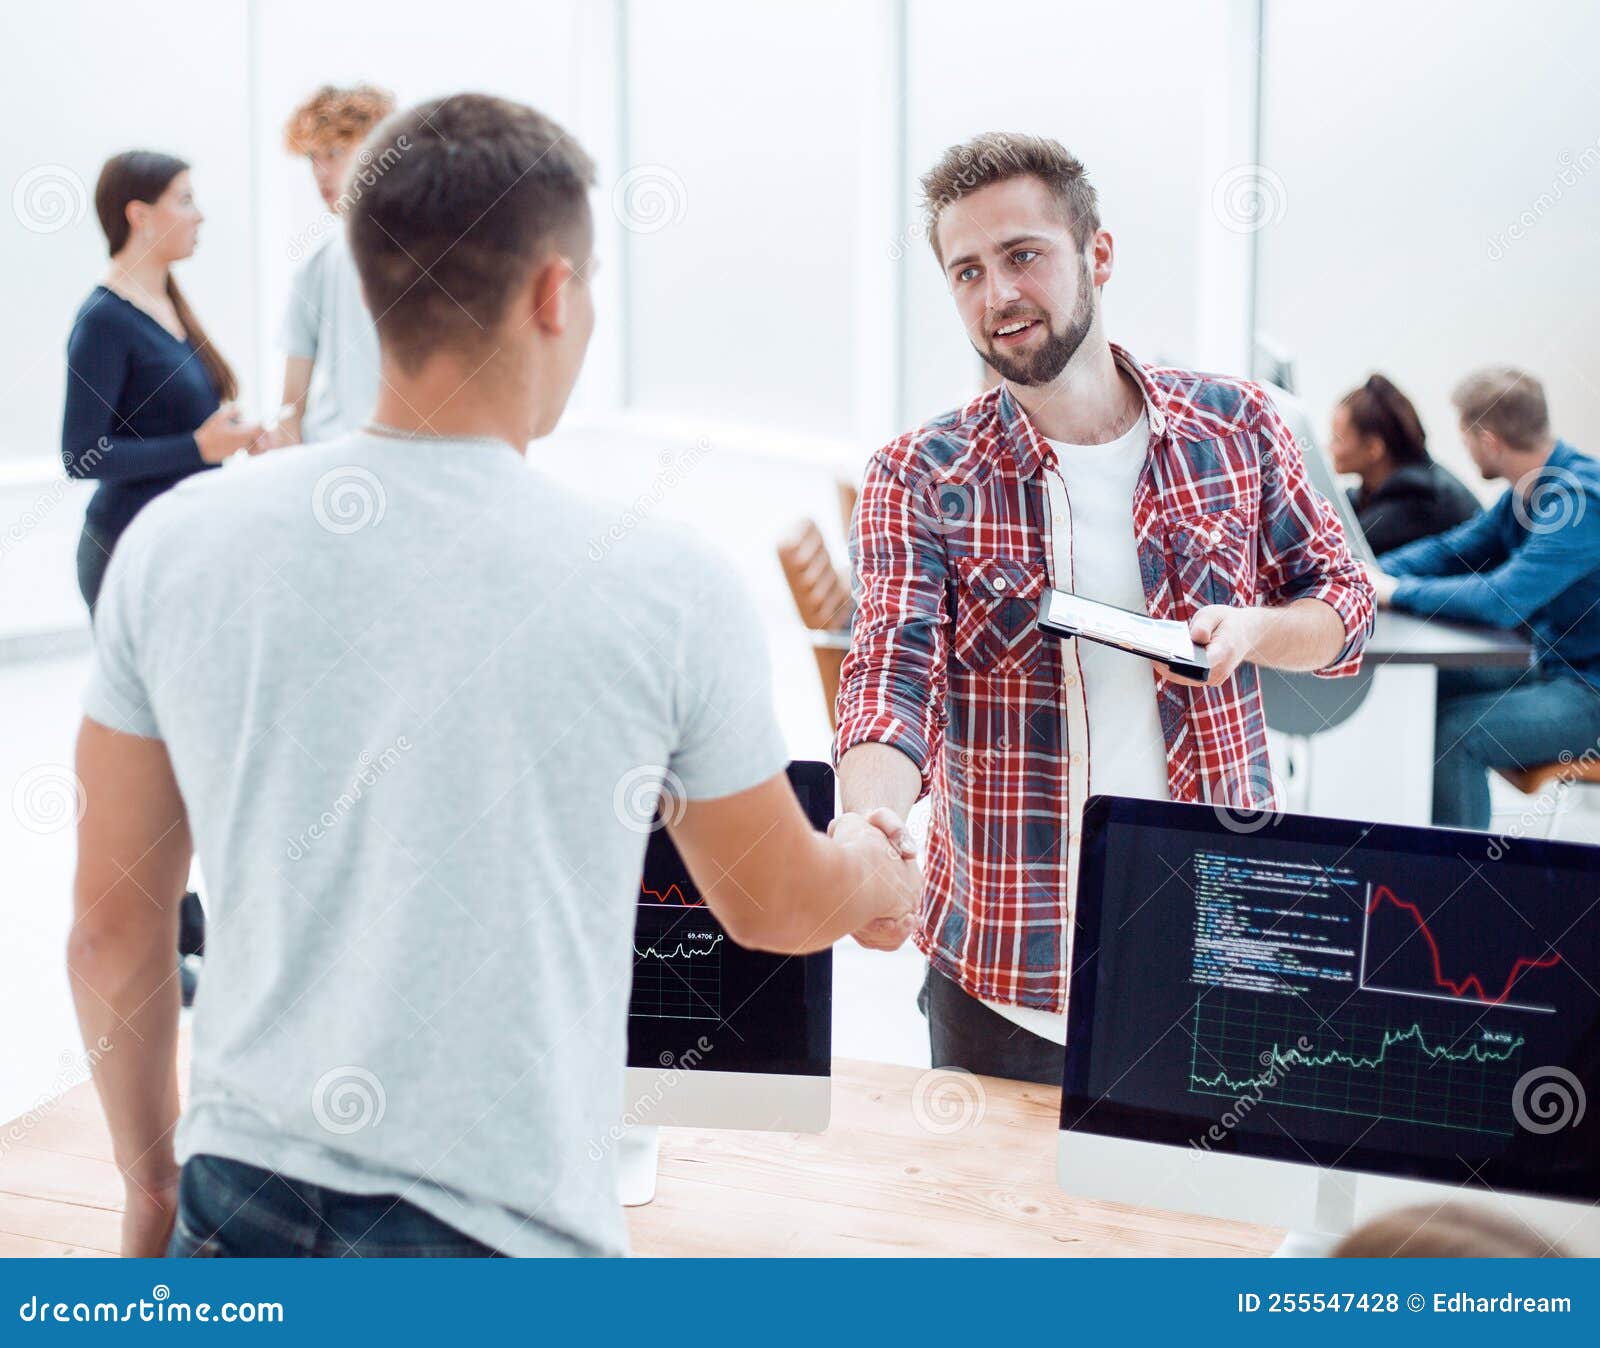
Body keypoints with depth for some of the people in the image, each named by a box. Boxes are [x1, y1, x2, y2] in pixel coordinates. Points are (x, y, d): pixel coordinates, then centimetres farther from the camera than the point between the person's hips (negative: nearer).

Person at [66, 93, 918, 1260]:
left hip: (236, 1199, 3)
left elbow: (112, 933, 3)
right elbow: (776, 911, 4)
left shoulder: (173, 546, -6)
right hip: (501, 1230, -3)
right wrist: (879, 868, 27)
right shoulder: (665, 590, -13)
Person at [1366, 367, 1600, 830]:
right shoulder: (1528, 489, 5)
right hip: (1549, 666, 10)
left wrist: (1397, 591, -22)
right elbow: (1456, 548, 12)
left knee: (1454, 732, -22)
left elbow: (1503, 598, -33)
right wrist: (1374, 574, -4)